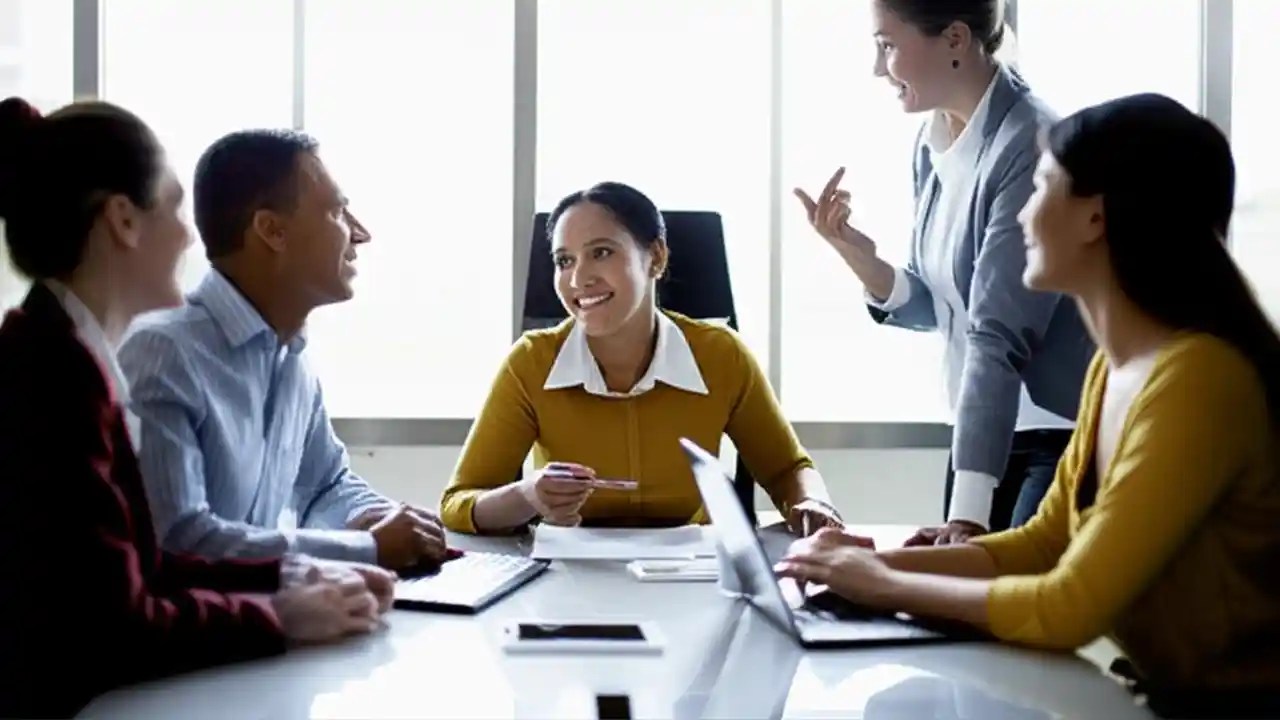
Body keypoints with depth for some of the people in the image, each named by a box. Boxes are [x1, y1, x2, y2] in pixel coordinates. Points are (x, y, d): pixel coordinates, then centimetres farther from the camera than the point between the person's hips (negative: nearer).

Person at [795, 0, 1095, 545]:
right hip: (988, 428, 7)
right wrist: (860, 258, -10)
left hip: (1064, 436, -7)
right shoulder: (933, 141, 3)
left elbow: (998, 336, -26)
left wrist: (967, 511, -29)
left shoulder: (1028, 146, -21)